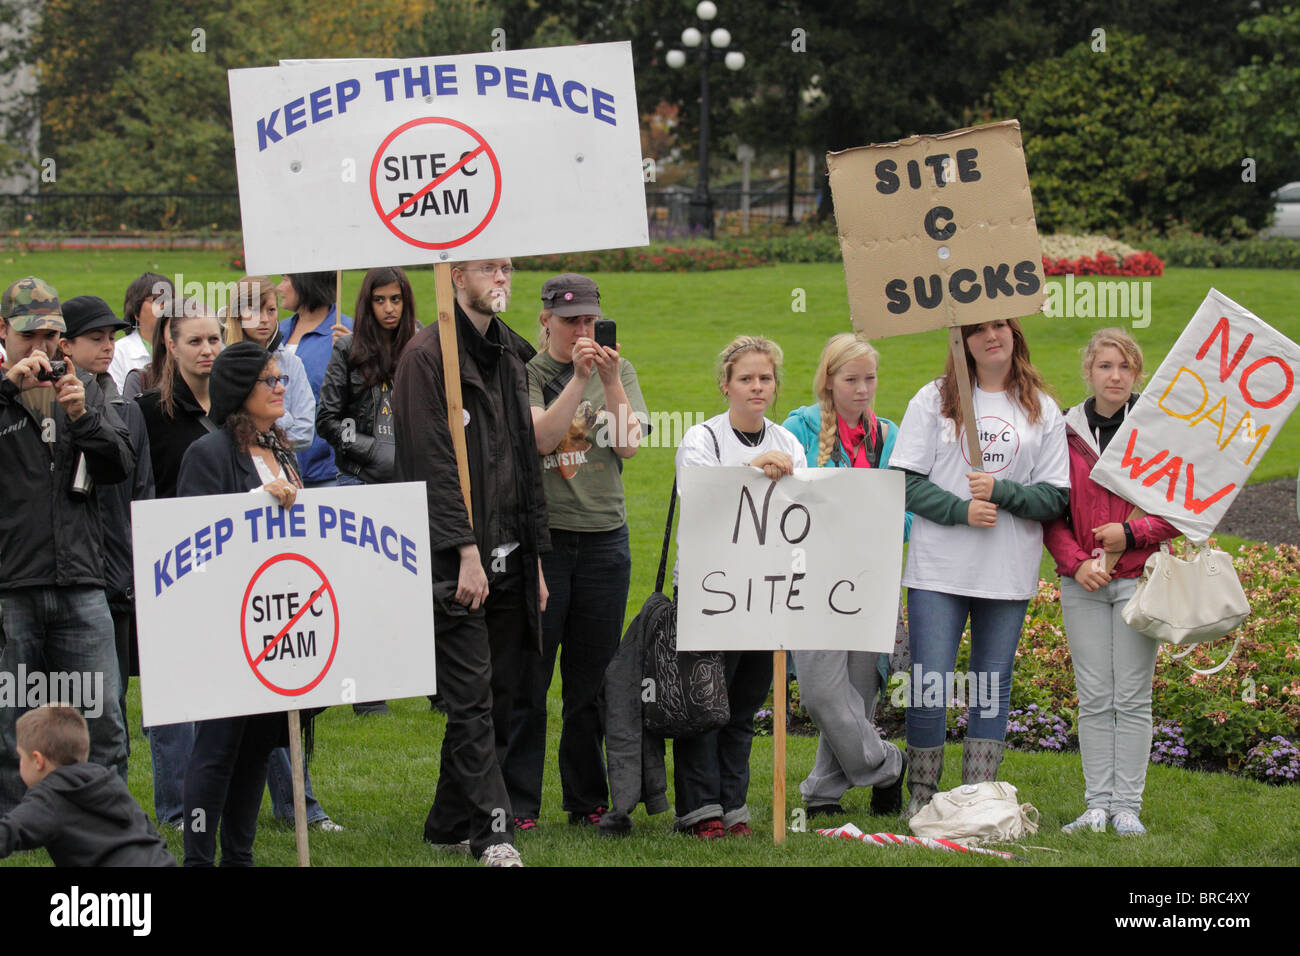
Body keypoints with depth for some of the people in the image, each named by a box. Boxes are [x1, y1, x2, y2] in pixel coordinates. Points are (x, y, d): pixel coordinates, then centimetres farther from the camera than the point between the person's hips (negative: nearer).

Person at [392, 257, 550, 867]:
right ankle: (493, 833, -11)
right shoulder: (429, 355, -7)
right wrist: (466, 551, -19)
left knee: (496, 698, 8)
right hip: (456, 562, -8)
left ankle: (450, 826, 17)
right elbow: (433, 462, -14)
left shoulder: (508, 357, 18)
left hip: (508, 563, 8)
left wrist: (535, 556, 17)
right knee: (471, 699, -9)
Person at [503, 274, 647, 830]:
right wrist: (580, 378, -20)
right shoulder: (526, 373, 0)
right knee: (529, 677, -3)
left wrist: (611, 381, -13)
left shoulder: (618, 370, 10)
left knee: (592, 679, 8)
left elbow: (629, 446, -2)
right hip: (541, 534, -3)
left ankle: (588, 800, 17)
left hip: (604, 537, 3)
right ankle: (519, 804, 3)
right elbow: (541, 437, -14)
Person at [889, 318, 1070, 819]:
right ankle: (921, 796, 7)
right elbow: (906, 482, -1)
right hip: (938, 569, -2)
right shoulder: (934, 399, 4)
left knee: (993, 686, 5)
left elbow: (1056, 496, 4)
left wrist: (1001, 492, -13)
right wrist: (962, 510, -15)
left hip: (1009, 573, 2)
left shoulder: (1042, 410, 8)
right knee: (929, 685, -6)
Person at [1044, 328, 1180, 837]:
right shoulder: (1067, 433, 5)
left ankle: (1127, 807, 5)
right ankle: (1098, 805, 8)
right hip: (1083, 583, 2)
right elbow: (1052, 514, 8)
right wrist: (1076, 562, -7)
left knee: (1132, 698, 0)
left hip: (1138, 579, -2)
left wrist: (1131, 534, -11)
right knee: (1094, 698, 3)